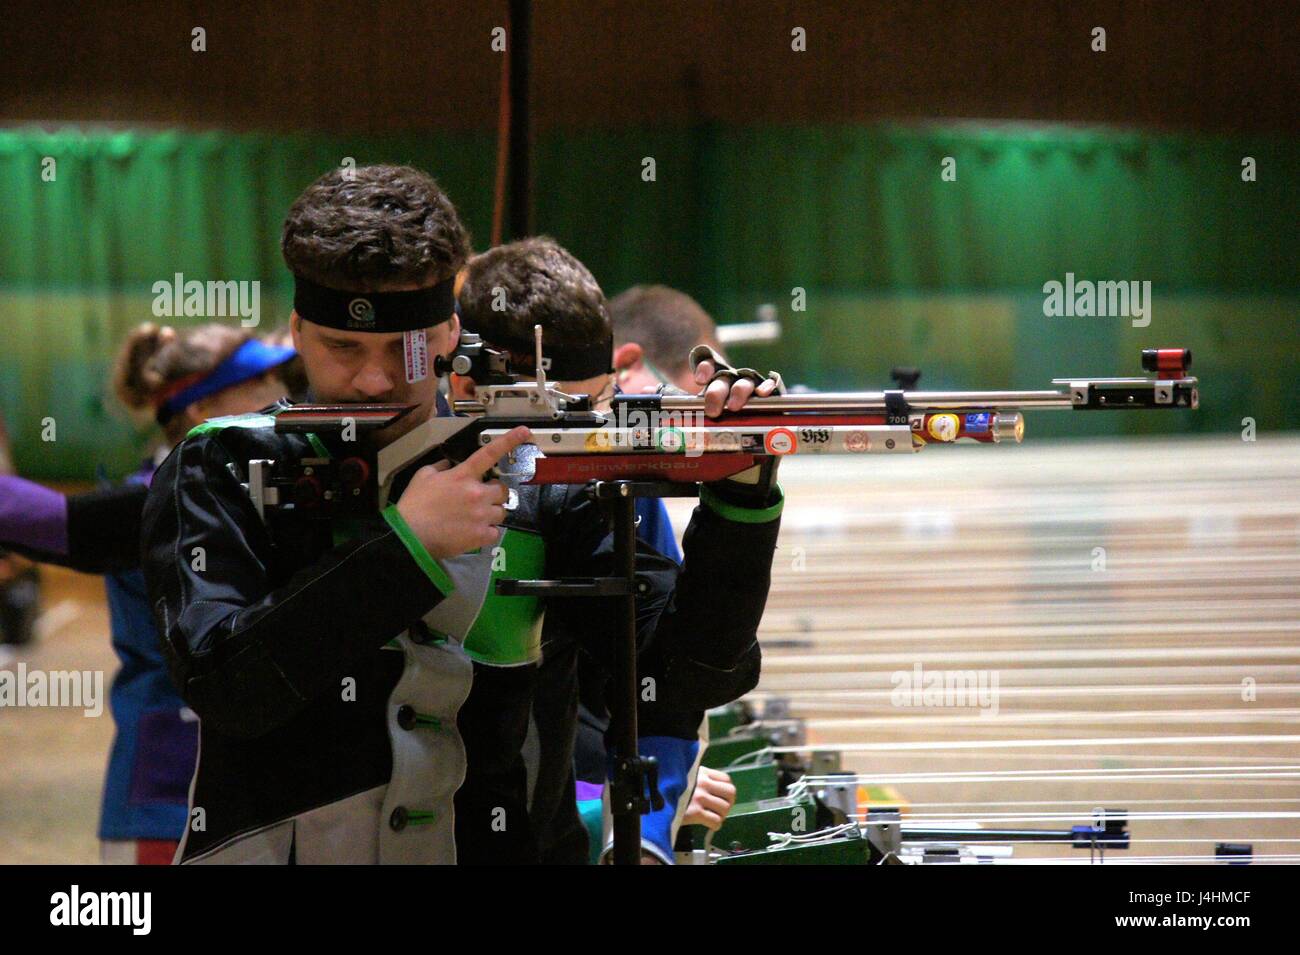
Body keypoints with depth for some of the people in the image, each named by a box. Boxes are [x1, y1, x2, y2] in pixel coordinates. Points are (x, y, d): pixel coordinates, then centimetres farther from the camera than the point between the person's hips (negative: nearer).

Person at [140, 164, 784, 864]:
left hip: (481, 850, 2)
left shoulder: (530, 482, 9)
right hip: (274, 850, -2)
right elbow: (223, 686, -10)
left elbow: (694, 673, 8)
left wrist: (740, 497, -5)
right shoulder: (218, 472, 5)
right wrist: (405, 543, -12)